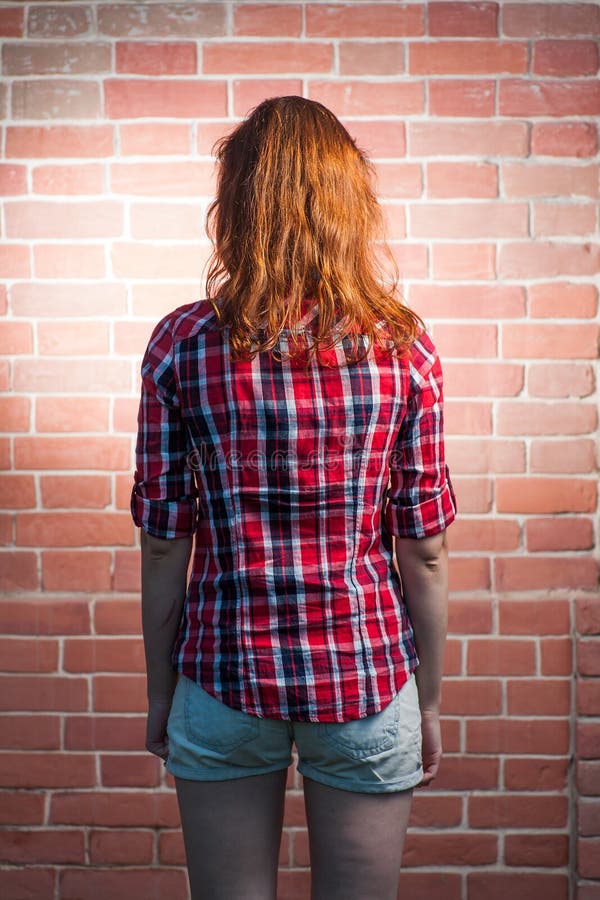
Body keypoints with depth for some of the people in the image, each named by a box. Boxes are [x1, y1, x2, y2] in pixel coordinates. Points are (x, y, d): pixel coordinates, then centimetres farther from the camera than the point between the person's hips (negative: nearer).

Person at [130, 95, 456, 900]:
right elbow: (424, 551, -4)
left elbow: (163, 545, -5)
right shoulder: (403, 348, -7)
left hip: (225, 679, 0)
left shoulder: (182, 344, -8)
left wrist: (160, 692, 8)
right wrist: (428, 701, 8)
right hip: (365, 680, 1)